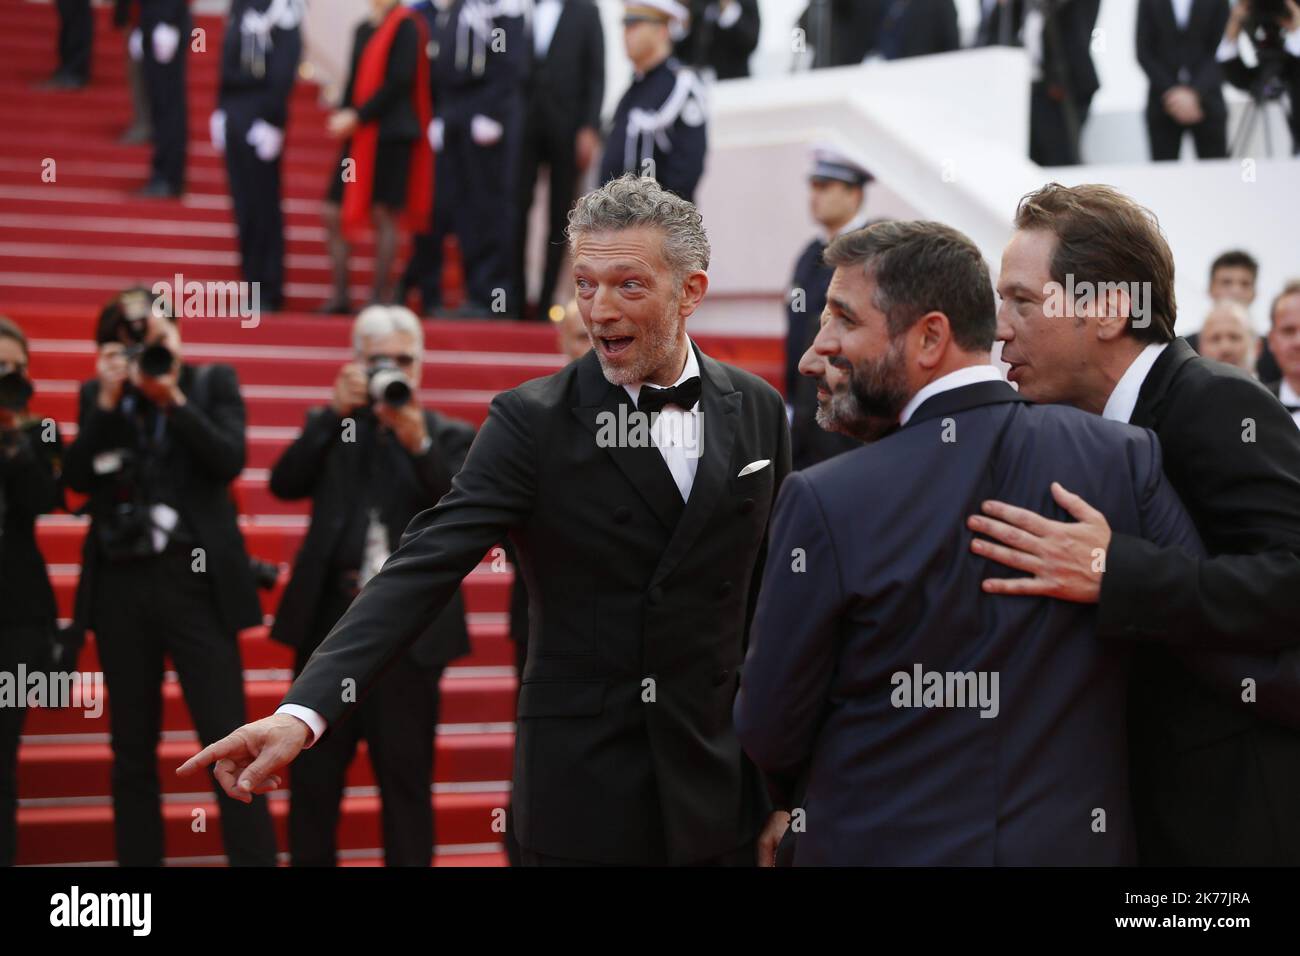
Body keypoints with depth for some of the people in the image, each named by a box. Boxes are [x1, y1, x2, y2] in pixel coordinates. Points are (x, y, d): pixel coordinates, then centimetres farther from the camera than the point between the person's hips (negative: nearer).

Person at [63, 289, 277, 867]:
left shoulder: (213, 383, 4)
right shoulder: (97, 395, 8)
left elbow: (229, 461, -9)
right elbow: (78, 478, -2)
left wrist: (172, 397, -13)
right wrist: (109, 400, -9)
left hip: (195, 579, -3)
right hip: (122, 583, 3)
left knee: (228, 742, -8)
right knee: (132, 750, 8)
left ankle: (256, 860, -7)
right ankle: (138, 861, 14)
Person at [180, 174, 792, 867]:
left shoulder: (756, 410, 4)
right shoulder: (532, 420, -6)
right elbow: (424, 568, -16)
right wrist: (303, 710, -28)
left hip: (721, 784, 2)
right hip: (584, 788, -2)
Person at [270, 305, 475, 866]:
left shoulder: (449, 437, 6)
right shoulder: (330, 425, 12)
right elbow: (285, 484, -3)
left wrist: (420, 445, -21)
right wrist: (336, 410, -11)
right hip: (330, 621, 2)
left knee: (406, 778, 0)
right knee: (312, 776, 5)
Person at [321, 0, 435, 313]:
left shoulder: (406, 25, -7)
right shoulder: (363, 28, 16)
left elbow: (400, 80, -13)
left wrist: (358, 116, -13)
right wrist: (342, 114, 1)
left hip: (391, 132, -7)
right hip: (358, 136, 7)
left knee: (384, 215, -3)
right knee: (335, 213, 4)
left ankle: (381, 297, 4)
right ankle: (340, 296, 10)